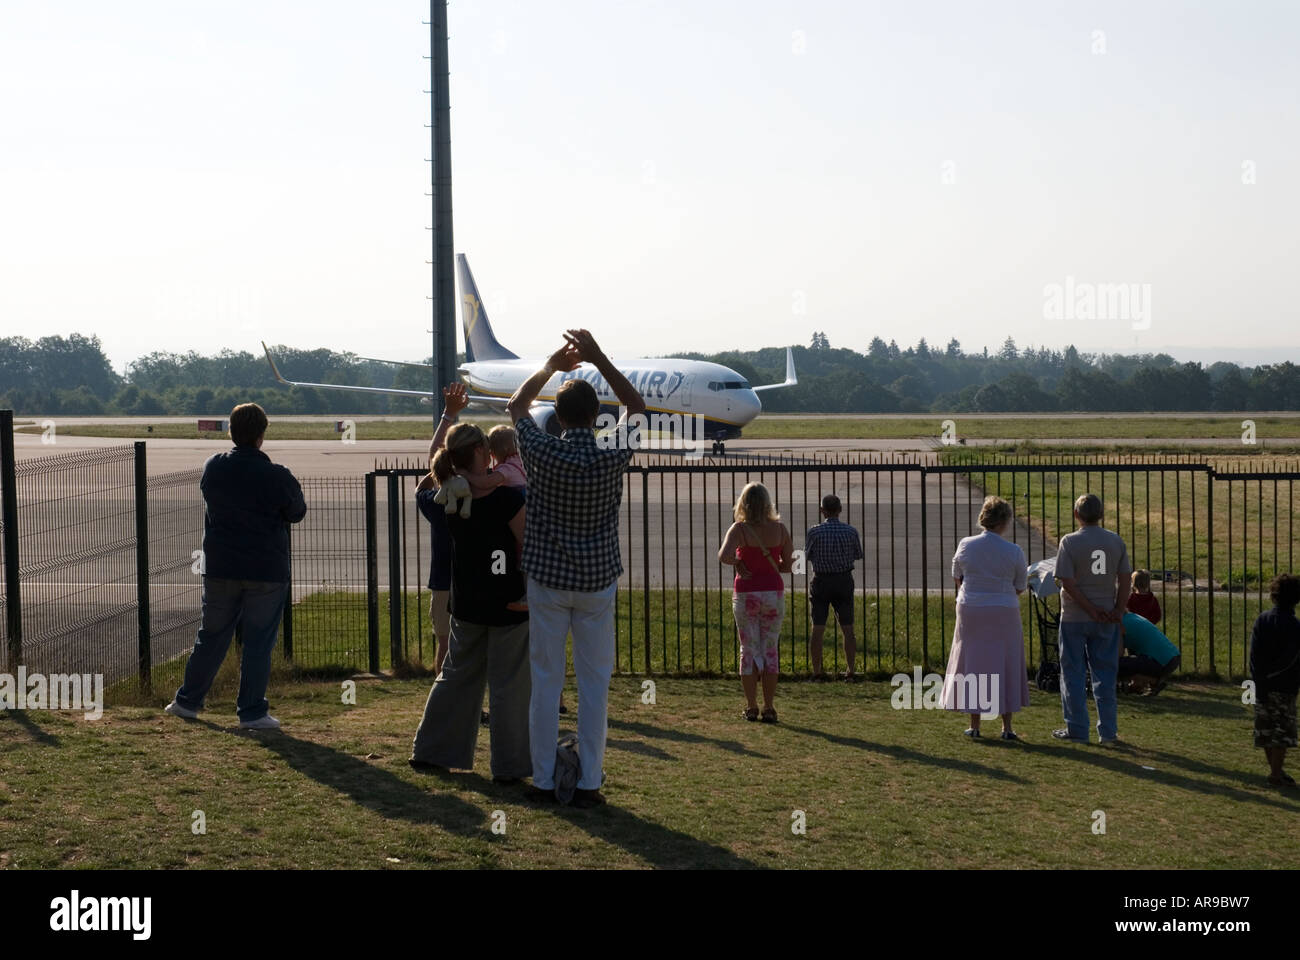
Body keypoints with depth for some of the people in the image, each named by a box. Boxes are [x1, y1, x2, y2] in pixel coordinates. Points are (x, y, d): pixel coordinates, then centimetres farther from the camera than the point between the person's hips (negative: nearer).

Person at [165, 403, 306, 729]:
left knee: (211, 636, 17)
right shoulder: (277, 476, -14)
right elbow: (297, 513, 0)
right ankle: (252, 712, 3)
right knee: (259, 642, 2)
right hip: (267, 569, -4)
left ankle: (187, 701, 25)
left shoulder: (213, 467, -2)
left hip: (219, 567, 4)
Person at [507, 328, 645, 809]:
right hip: (597, 581, 0)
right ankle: (588, 783, 6)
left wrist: (552, 365, 16)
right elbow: (636, 408, 8)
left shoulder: (543, 454, -12)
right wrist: (598, 358, 4)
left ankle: (543, 780, 11)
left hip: (547, 580, 0)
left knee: (546, 682, 6)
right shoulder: (614, 458, -11)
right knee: (594, 684, 5)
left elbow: (516, 406, 9)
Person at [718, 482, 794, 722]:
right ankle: (768, 707, 8)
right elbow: (790, 564, 4)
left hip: (746, 594, -2)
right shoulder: (780, 529, -2)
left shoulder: (739, 529, -10)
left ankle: (751, 707, 9)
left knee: (748, 650, 7)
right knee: (770, 650, 9)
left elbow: (723, 555, -26)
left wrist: (738, 564, -6)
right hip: (773, 592, 2)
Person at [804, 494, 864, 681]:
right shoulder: (851, 532, -7)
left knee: (818, 628, 4)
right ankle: (851, 671, 6)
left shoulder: (813, 532, -12)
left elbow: (807, 555, 2)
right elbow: (858, 555, 7)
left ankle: (817, 672, 5)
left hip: (821, 581, -1)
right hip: (844, 581, 1)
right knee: (848, 628, 8)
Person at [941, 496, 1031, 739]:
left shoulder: (966, 545, -5)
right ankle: (1007, 727, 11)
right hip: (1003, 613, -2)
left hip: (970, 610, 2)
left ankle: (974, 725, 12)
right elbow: (1020, 588, 0)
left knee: (973, 664, 10)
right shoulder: (1014, 551, -10)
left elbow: (957, 578, 8)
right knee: (1005, 665, 9)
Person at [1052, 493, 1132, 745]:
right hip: (1107, 617, 3)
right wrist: (1118, 610, 2)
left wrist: (1091, 609, -11)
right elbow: (1125, 579, 2)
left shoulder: (1069, 542, -9)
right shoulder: (1116, 541, 3)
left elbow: (1067, 582, -15)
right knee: (1105, 674, 10)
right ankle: (1108, 731, 9)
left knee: (1073, 674, 6)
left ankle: (1077, 729, 7)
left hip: (1074, 617, -3)